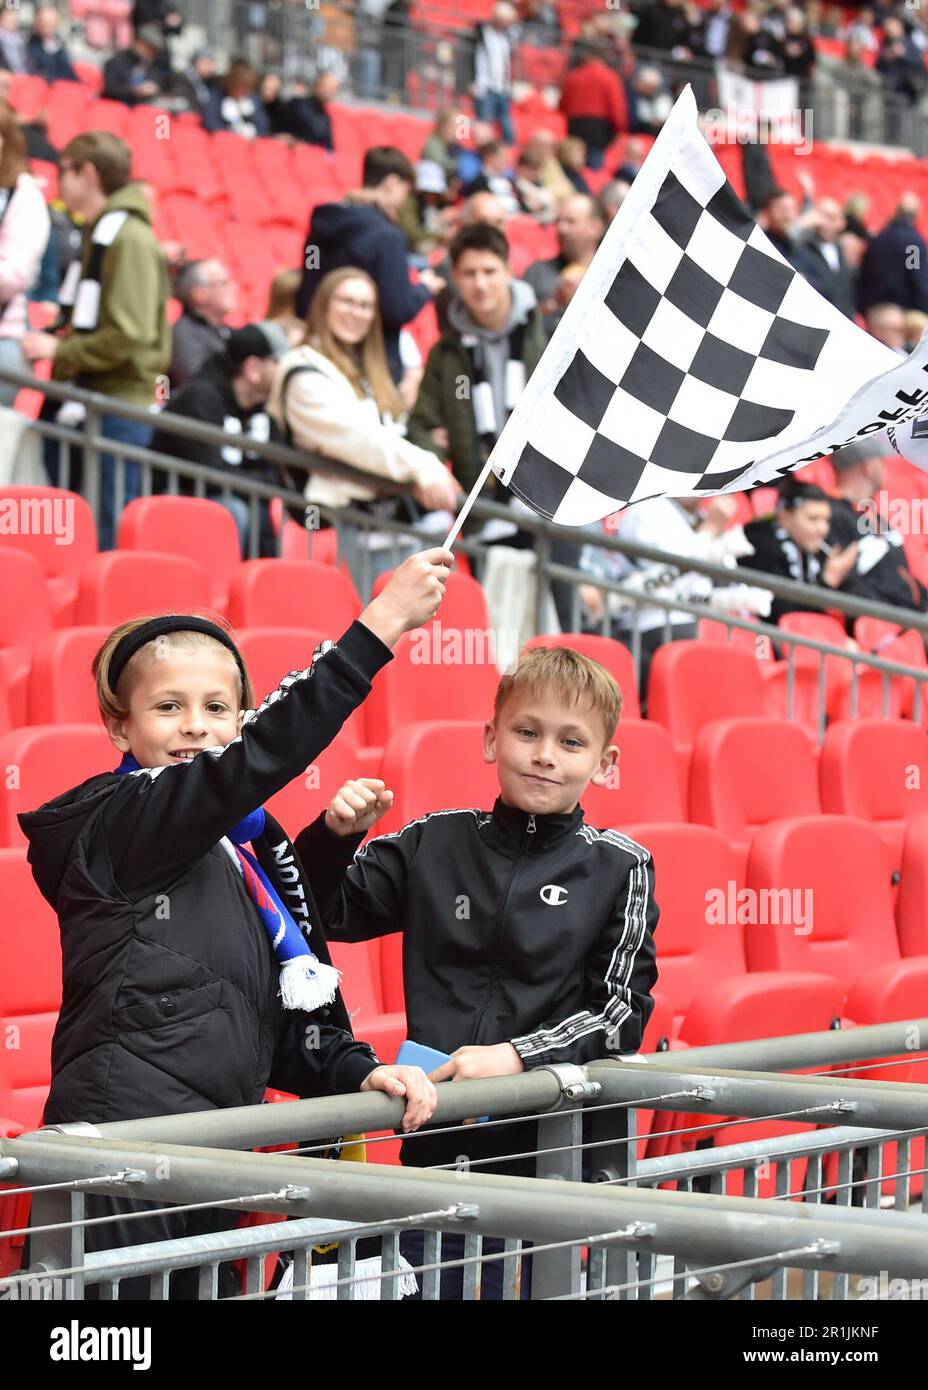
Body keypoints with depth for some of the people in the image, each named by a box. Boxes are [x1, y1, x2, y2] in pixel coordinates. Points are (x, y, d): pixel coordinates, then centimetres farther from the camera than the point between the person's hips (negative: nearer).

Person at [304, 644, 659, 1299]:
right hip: (435, 1141, 2)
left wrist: (519, 1056, -17)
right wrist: (336, 834, -5)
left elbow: (621, 1012, -4)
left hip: (548, 1148, -2)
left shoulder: (618, 866, 0)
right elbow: (323, 912, 13)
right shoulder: (434, 844, 6)